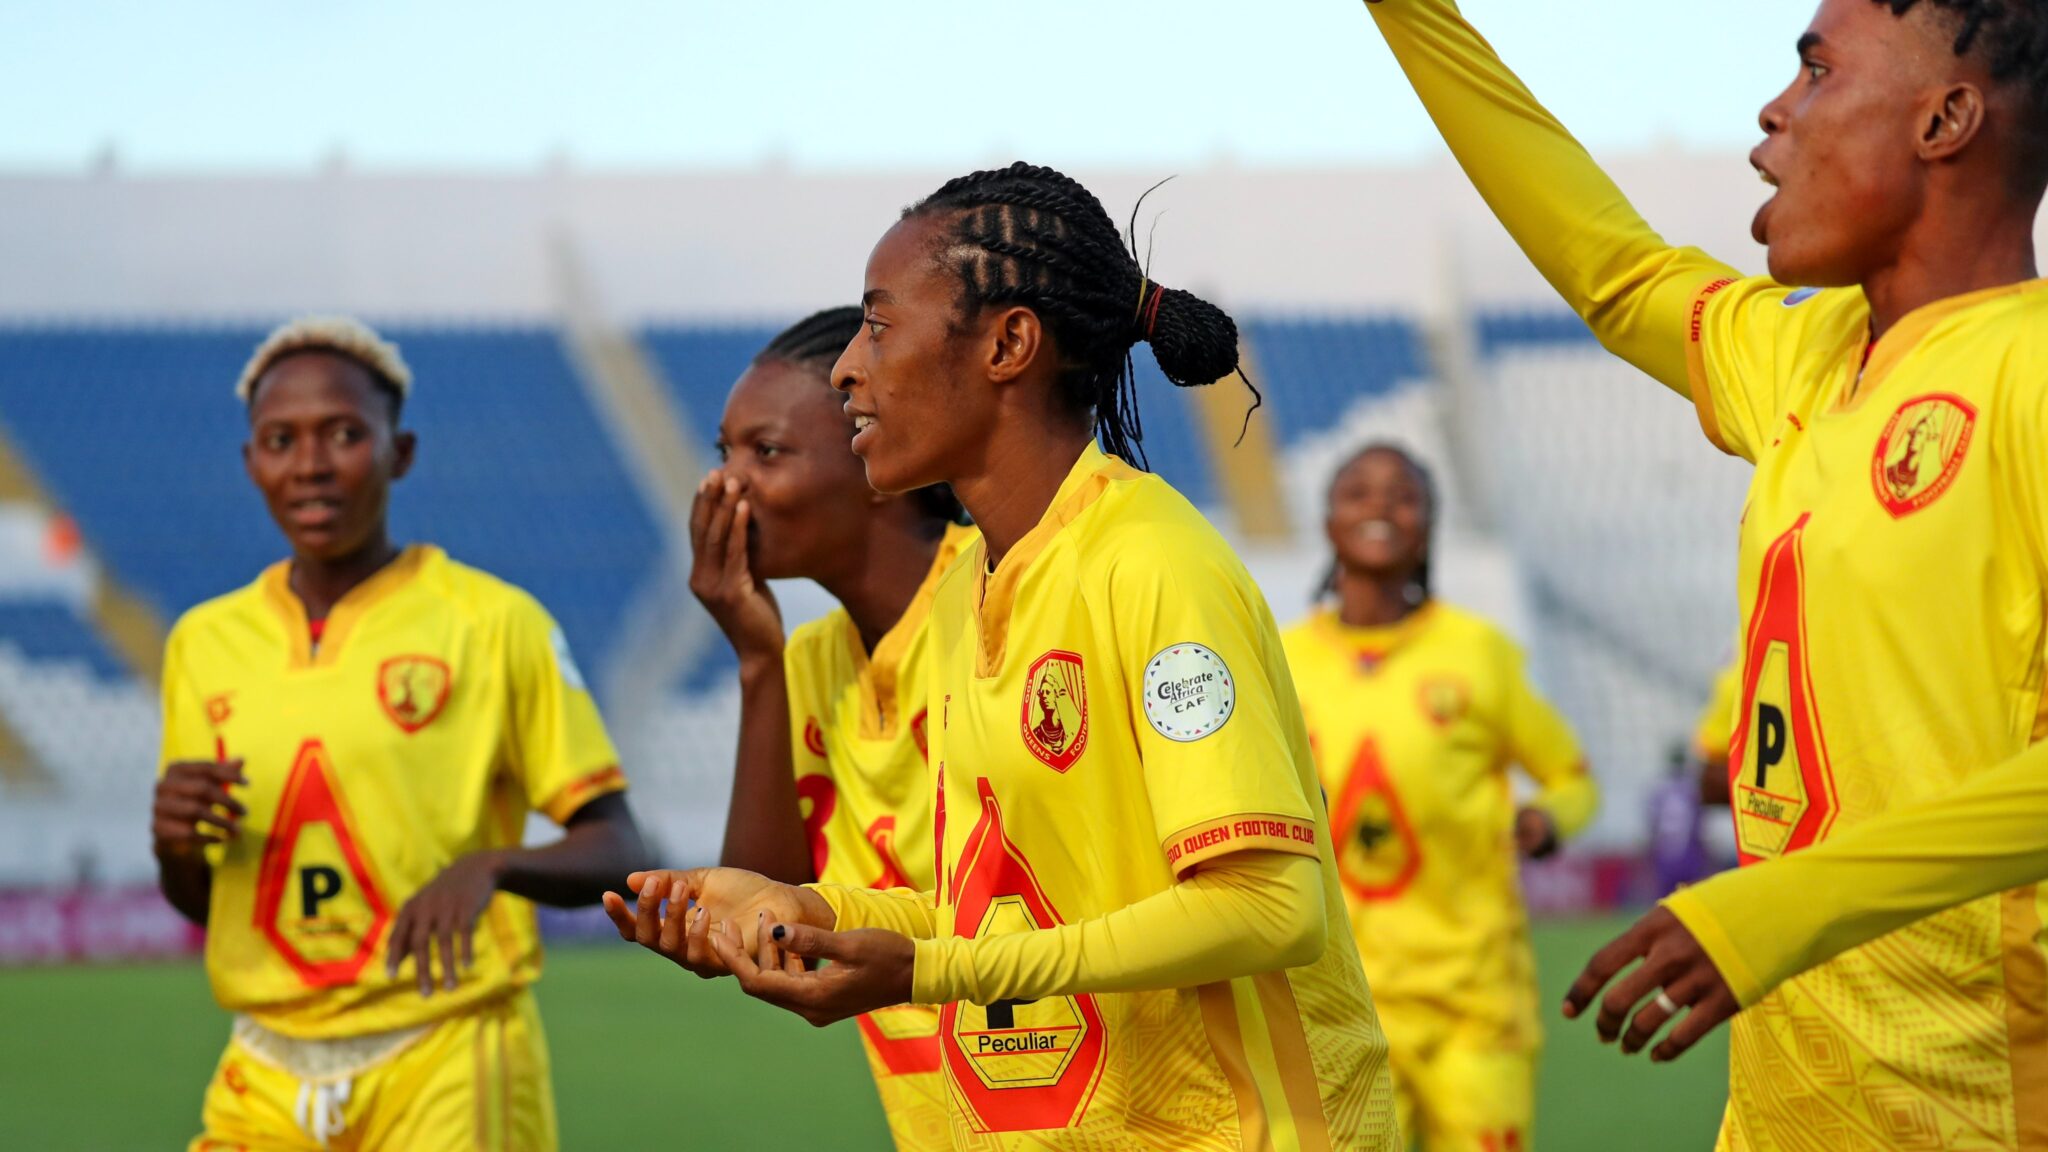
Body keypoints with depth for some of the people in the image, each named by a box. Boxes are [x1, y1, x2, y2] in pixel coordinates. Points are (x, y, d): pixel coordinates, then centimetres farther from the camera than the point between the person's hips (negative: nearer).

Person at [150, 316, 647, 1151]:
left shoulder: (493, 624, -1)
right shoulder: (205, 642, 11)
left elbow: (613, 851, -2)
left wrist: (486, 867, -21)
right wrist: (175, 840, -3)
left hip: (450, 1076, -3)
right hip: (268, 1084, 4)